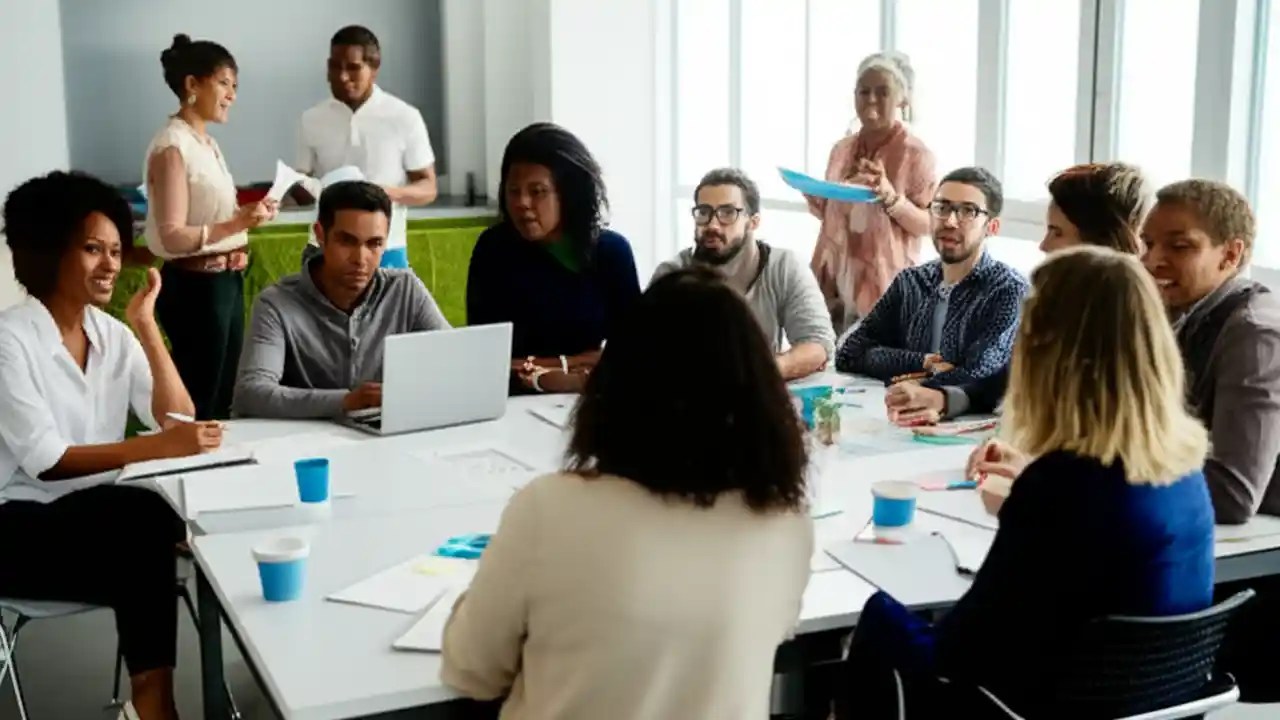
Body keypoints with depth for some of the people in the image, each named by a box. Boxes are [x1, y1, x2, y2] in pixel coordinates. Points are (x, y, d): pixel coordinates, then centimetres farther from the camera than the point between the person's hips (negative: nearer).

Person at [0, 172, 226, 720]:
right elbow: (44, 462, -21)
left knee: (187, 524, -24)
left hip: (96, 518, 6)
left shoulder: (113, 334, 6)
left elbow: (179, 423, -4)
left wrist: (145, 326, -9)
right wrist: (158, 447, -33)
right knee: (147, 518, -30)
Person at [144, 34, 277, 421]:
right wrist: (237, 224, -29)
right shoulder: (173, 146, -15)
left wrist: (247, 213, 6)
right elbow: (172, 237, -20)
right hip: (195, 285, -9)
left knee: (223, 398, 15)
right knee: (196, 403, 0)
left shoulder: (207, 143, 12)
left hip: (226, 280, 9)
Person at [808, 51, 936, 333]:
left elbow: (927, 224, -8)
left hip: (883, 285, -5)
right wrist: (811, 196, -1)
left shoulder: (916, 154, -7)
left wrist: (890, 197, -24)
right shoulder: (842, 150, 9)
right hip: (834, 280, 5)